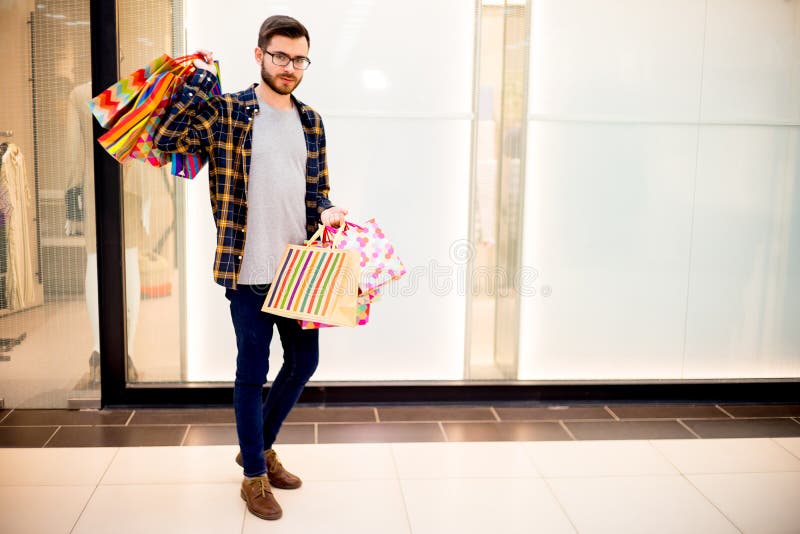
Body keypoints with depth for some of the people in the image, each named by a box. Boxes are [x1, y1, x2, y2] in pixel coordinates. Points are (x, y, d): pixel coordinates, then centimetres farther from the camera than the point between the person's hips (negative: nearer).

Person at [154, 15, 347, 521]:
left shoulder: (310, 120, 10)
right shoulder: (226, 111, -5)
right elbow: (167, 139, -18)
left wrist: (326, 212, -5)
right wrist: (200, 79, -15)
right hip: (249, 270, -6)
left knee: (304, 361, 15)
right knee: (253, 372, 6)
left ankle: (260, 446, 38)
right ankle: (255, 474, 24)